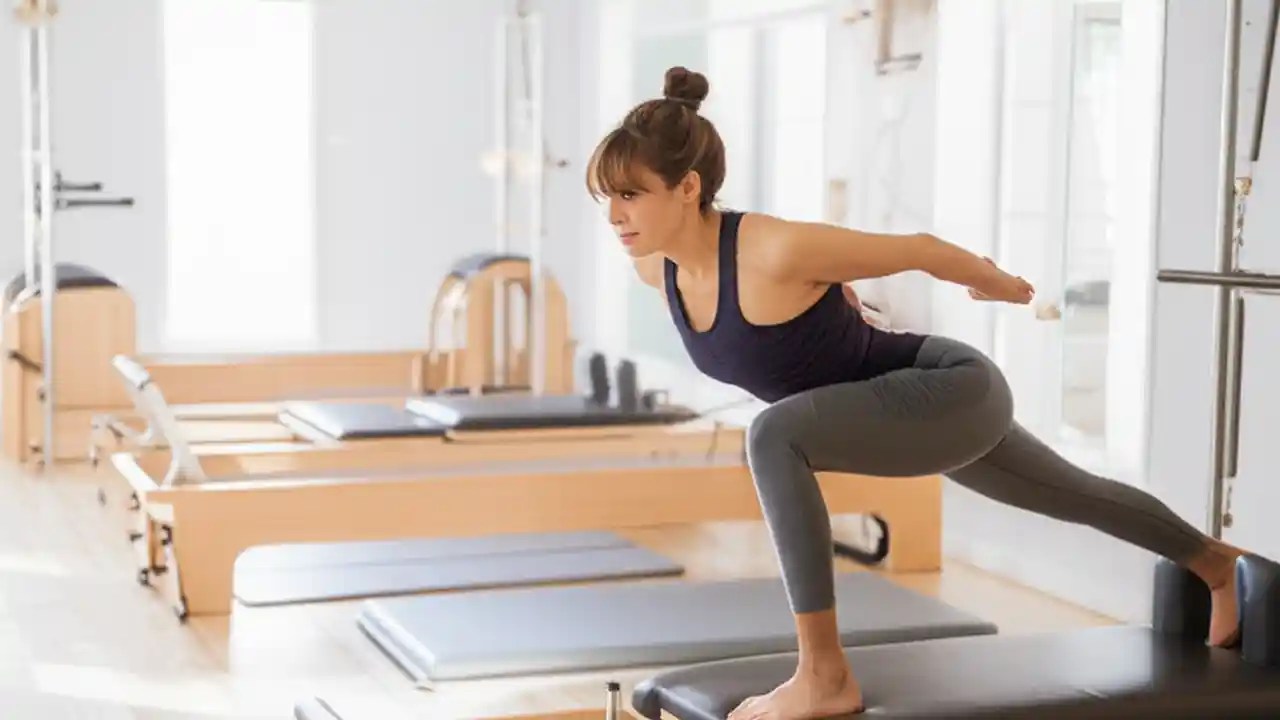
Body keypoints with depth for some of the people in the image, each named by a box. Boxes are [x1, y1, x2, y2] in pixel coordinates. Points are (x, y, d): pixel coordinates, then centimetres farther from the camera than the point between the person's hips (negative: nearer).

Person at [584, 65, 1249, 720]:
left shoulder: (773, 252, -33)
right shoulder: (655, 266, -11)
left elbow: (920, 249, -17)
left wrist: (999, 285, -1)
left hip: (958, 392, -8)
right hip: (919, 408, 8)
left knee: (773, 436, -32)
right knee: (1078, 498, 30)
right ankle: (1216, 563, 58)